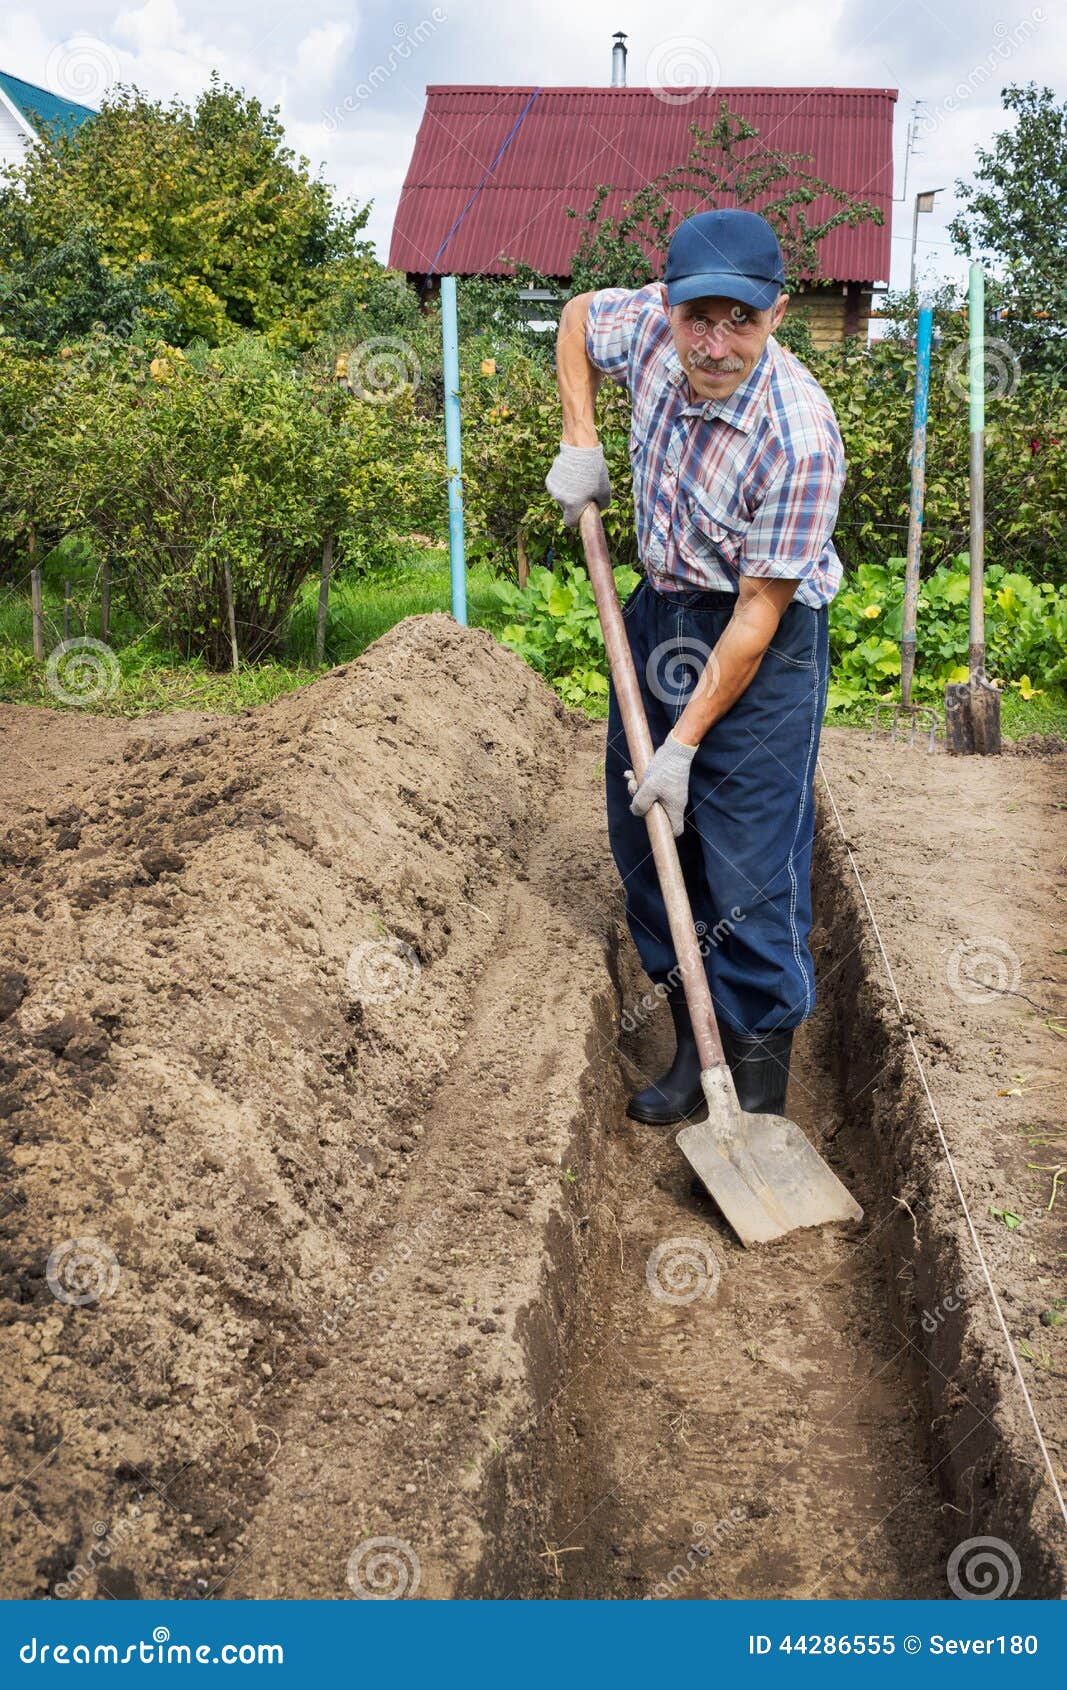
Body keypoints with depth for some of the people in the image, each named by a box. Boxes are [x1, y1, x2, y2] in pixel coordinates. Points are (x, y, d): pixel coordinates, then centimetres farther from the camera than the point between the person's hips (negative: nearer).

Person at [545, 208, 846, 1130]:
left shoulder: (801, 438, -28)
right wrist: (579, 442, 3)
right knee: (644, 843, 11)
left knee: (751, 871, -6)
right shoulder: (650, 326, -12)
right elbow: (578, 314, 14)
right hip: (660, 611, 7)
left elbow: (757, 615, -24)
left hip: (764, 646, -6)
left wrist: (684, 745, -20)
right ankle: (695, 1046, 25)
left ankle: (760, 1087, 8)